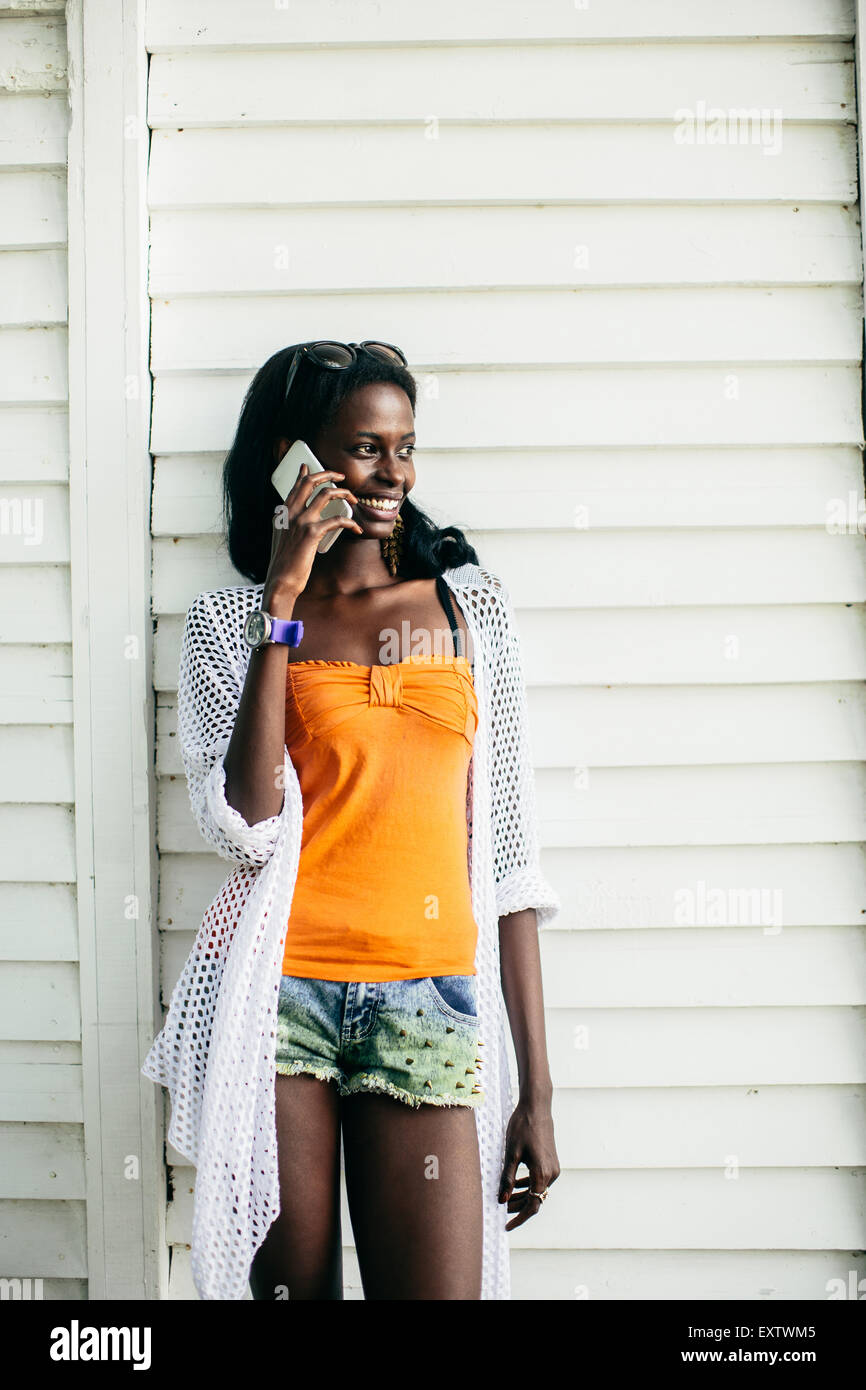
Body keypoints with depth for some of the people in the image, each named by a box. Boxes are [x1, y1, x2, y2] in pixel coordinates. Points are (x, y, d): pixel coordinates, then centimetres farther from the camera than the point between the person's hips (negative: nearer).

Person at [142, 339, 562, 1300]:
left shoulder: (471, 608, 9)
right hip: (278, 995, -1)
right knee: (289, 1284, 6)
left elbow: (510, 857, 8)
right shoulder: (230, 623, 5)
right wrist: (285, 603, -10)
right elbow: (248, 828, -11)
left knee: (441, 1286, -4)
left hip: (427, 1005, 1)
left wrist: (536, 1088, 4)